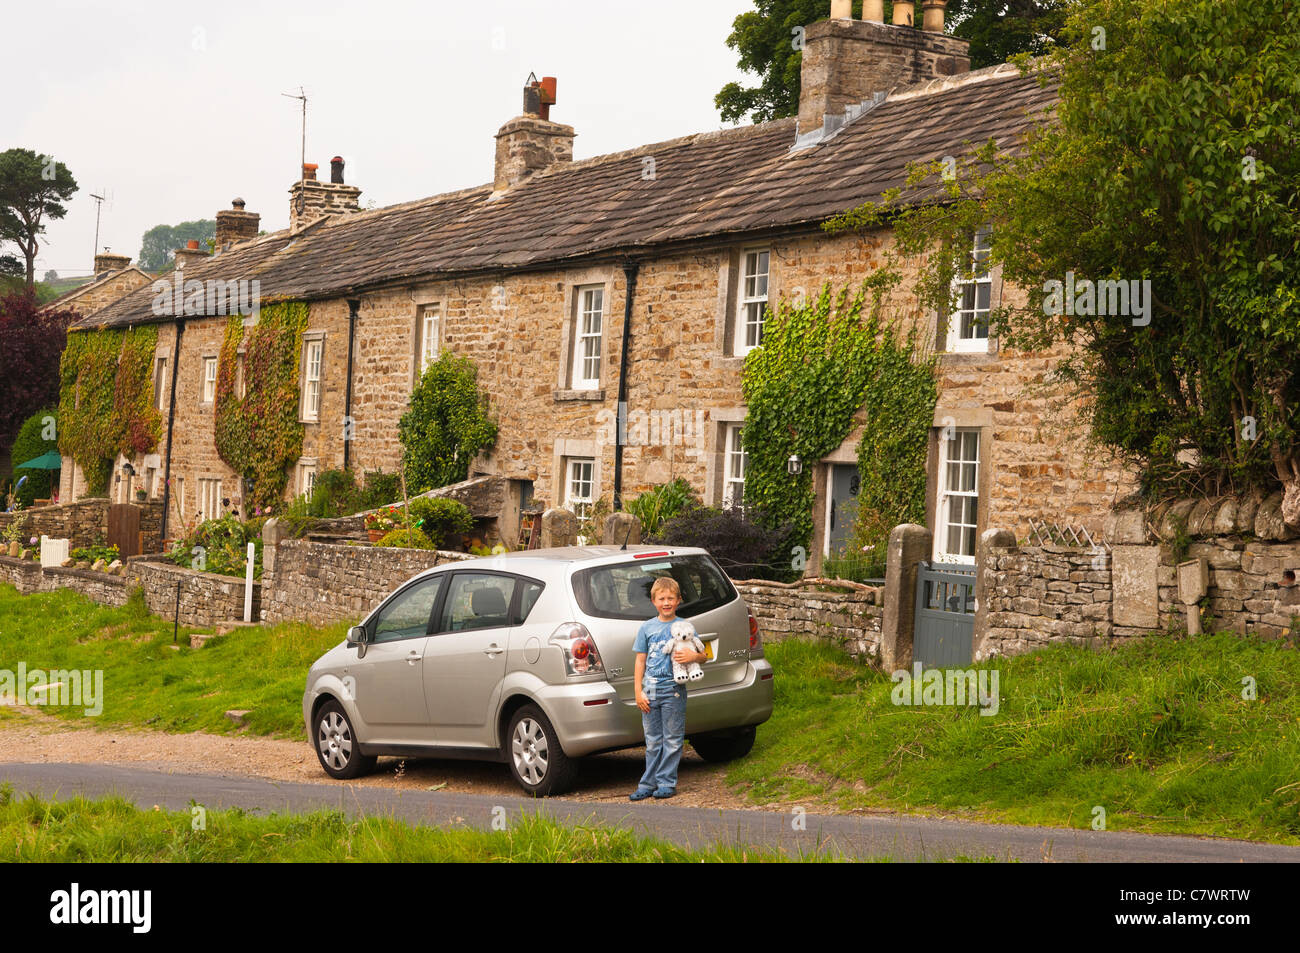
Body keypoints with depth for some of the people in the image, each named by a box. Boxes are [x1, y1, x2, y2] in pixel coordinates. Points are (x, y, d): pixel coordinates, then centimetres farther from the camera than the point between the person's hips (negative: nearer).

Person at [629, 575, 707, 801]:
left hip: (673, 691, -2)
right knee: (653, 741, 9)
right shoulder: (646, 627, 7)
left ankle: (667, 782, 10)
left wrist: (694, 656, -20)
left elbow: (704, 656, 4)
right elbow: (640, 661, 8)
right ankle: (649, 783, 14)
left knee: (672, 740, 3)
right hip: (650, 692, 2)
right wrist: (639, 692, 1)